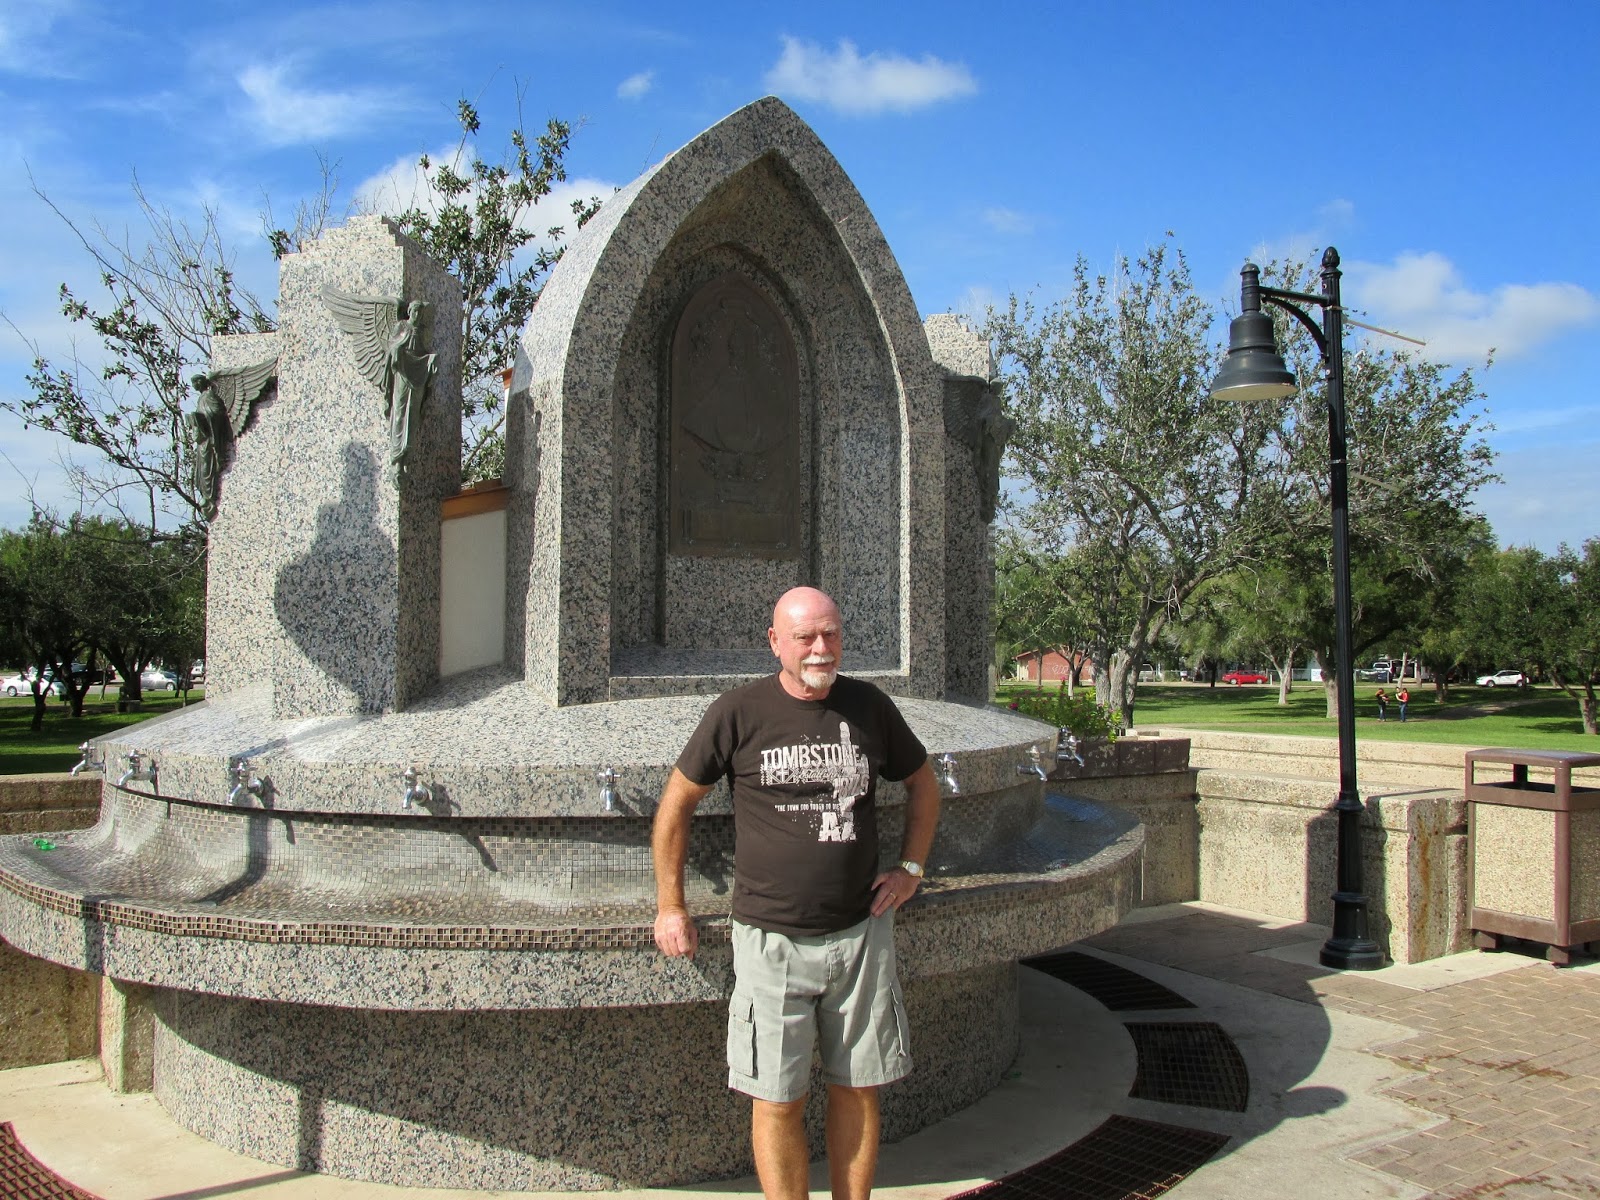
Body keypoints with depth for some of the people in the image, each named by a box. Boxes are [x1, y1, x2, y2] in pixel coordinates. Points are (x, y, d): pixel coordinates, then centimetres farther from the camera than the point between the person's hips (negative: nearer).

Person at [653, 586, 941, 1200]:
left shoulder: (869, 706, 3)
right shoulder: (738, 713, -6)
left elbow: (923, 783, 19)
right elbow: (677, 801, 4)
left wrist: (910, 867, 10)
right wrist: (669, 906, 4)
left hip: (861, 931, 3)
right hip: (772, 937, -2)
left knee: (858, 1090, 12)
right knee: (777, 1101, 4)